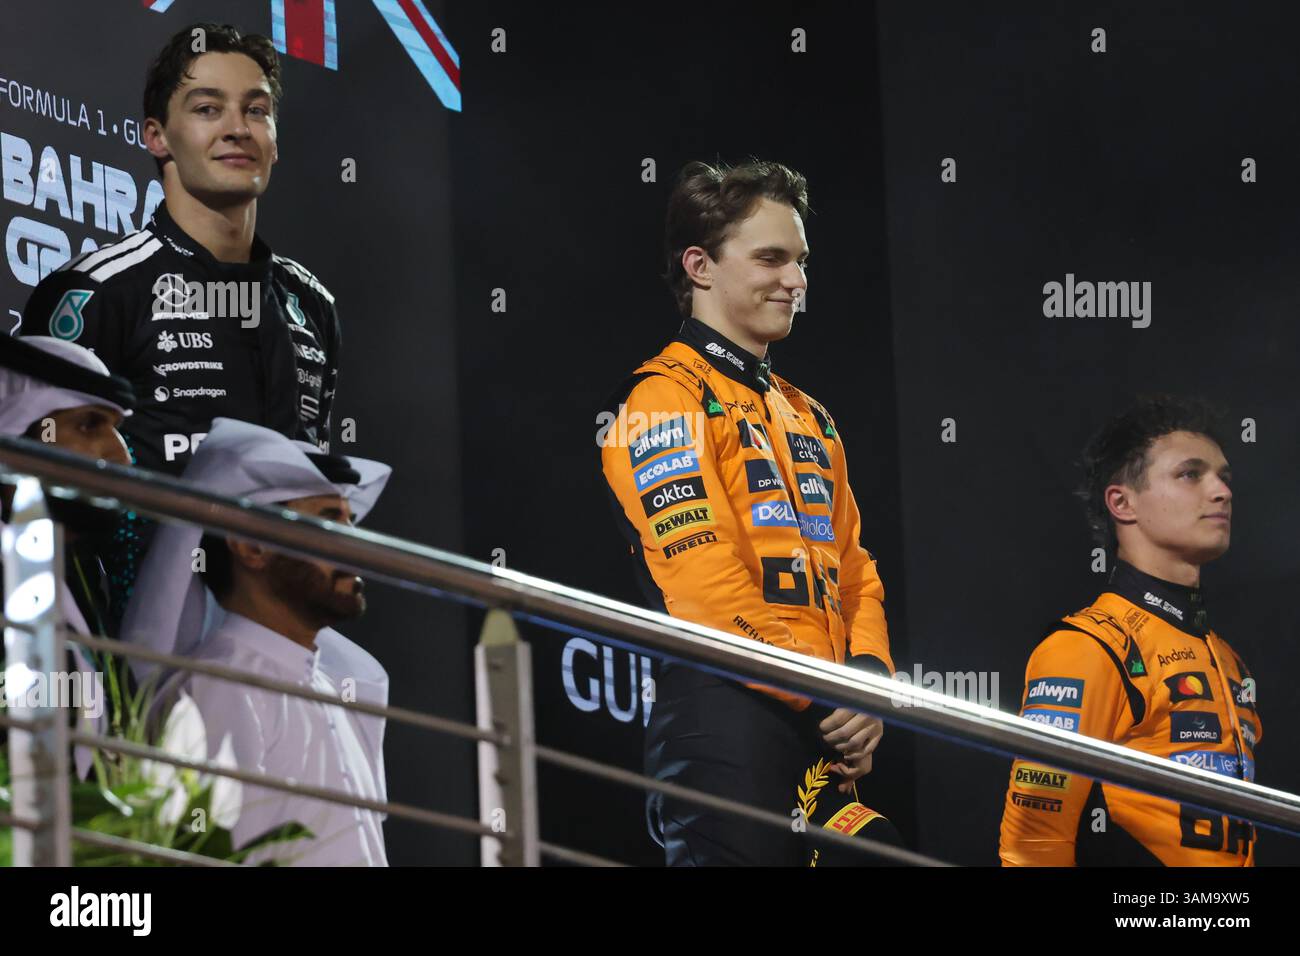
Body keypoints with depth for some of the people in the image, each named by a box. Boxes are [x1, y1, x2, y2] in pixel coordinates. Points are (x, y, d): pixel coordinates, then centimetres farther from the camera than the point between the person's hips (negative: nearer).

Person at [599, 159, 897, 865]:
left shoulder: (806, 417, 23)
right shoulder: (662, 402, -4)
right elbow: (704, 581, -14)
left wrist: (869, 672, -2)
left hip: (825, 732, 8)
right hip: (726, 716, -8)